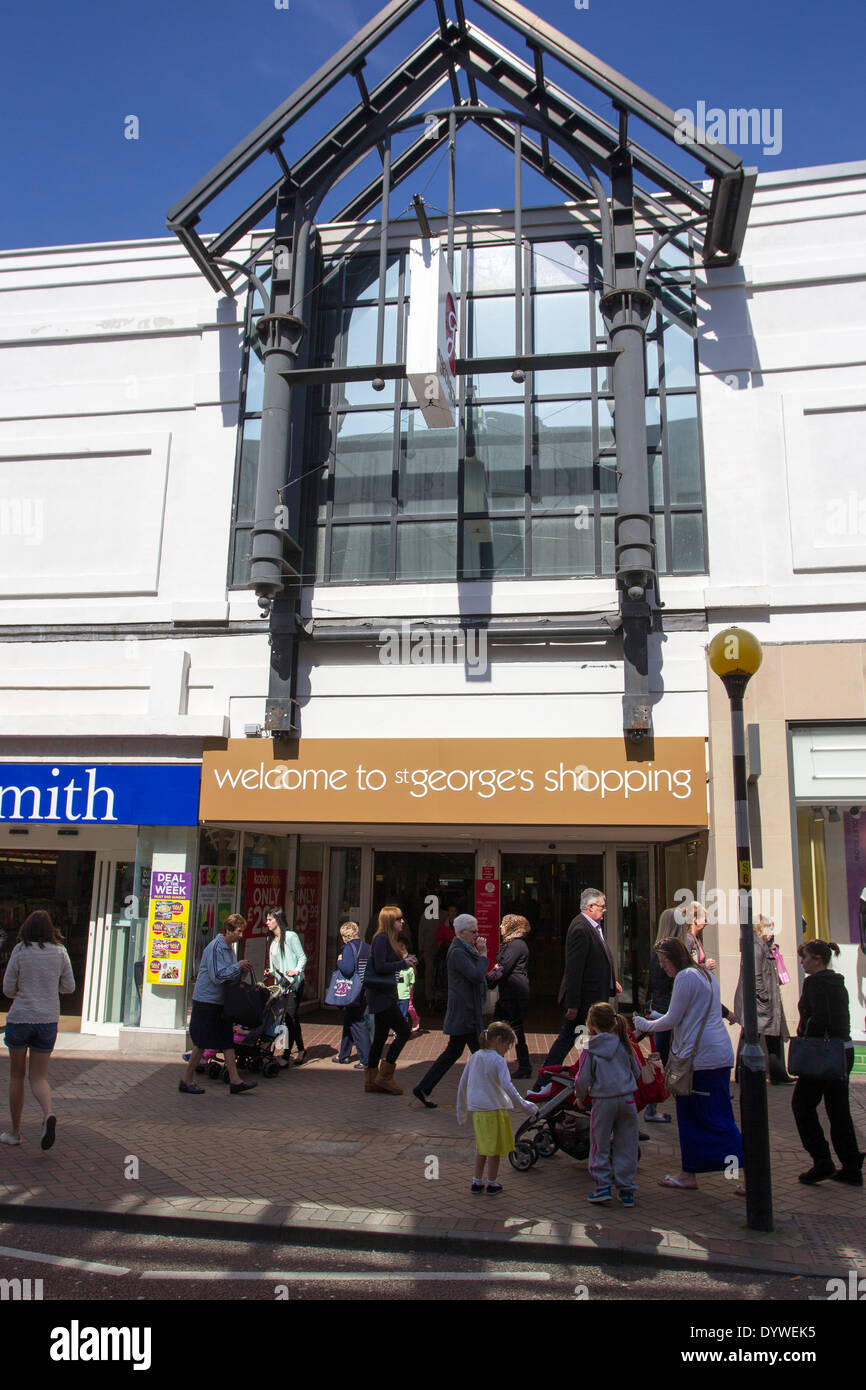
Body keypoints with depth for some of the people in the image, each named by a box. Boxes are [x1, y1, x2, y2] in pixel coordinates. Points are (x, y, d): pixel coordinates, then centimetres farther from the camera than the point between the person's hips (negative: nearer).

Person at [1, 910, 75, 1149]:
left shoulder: (20, 951, -5)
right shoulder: (60, 952, 0)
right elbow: (69, 987, 4)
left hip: (20, 1017, -2)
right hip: (48, 1019, 2)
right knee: (38, 1077, 9)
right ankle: (48, 1114, -18)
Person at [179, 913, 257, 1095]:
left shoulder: (229, 947, 11)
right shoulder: (215, 947, -18)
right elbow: (218, 976, -23)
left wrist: (243, 970, -2)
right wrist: (238, 967, -17)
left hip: (221, 1002, 9)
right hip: (207, 1000, -9)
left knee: (227, 1041, 6)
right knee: (202, 1043, 0)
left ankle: (235, 1081, 7)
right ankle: (186, 1080, 13)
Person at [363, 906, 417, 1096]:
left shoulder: (389, 939, 16)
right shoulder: (381, 938, -14)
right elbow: (380, 966, -21)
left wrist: (406, 960, 4)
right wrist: (403, 963, -16)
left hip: (385, 993, 10)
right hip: (380, 993, -10)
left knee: (380, 1036, 13)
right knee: (404, 1032, -8)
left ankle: (371, 1080, 19)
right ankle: (384, 1076, -1)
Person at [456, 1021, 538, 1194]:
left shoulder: (475, 1057, 6)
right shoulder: (498, 1060, -14)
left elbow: (462, 1084, 11)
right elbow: (507, 1086, -23)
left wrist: (462, 1110, 20)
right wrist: (524, 1105, -18)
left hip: (476, 1110, 6)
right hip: (494, 1109, -6)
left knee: (481, 1146, 20)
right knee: (494, 1147, 9)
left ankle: (477, 1182, 24)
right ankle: (492, 1184, 19)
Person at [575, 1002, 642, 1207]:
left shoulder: (590, 1051, -6)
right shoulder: (625, 1046, 3)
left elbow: (583, 1079, -6)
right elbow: (637, 1073, 12)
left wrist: (580, 1096, 13)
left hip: (603, 1101, -3)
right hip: (627, 1100, 3)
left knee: (600, 1145, 11)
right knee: (626, 1146, 11)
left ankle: (603, 1187, 8)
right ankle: (626, 1190, 14)